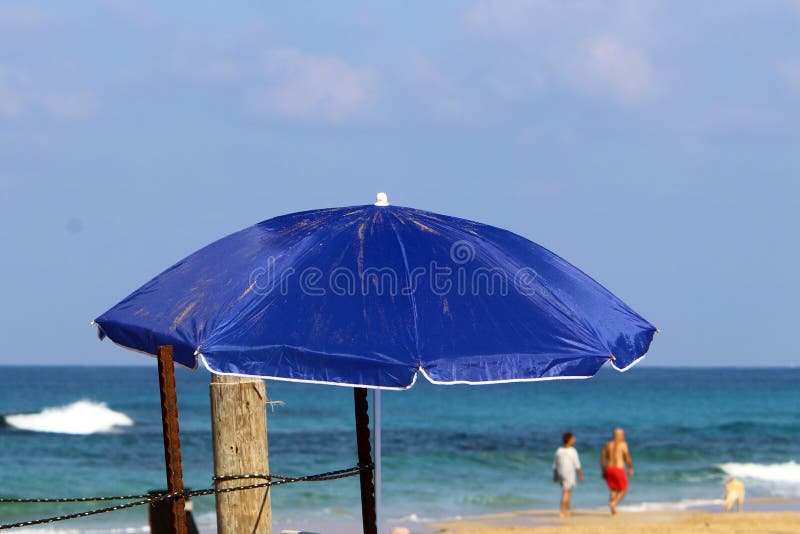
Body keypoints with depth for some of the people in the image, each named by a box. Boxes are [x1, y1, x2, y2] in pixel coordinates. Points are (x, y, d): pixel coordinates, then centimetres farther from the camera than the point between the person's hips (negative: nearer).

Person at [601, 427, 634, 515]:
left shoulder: (608, 445, 10)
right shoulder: (623, 444, -4)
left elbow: (603, 458, 9)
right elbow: (627, 457, -7)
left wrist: (603, 470, 15)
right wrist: (631, 468, 5)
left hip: (609, 469, 5)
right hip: (619, 469, -5)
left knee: (613, 490, 15)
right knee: (623, 490, 9)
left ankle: (613, 510, 4)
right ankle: (613, 503, -16)